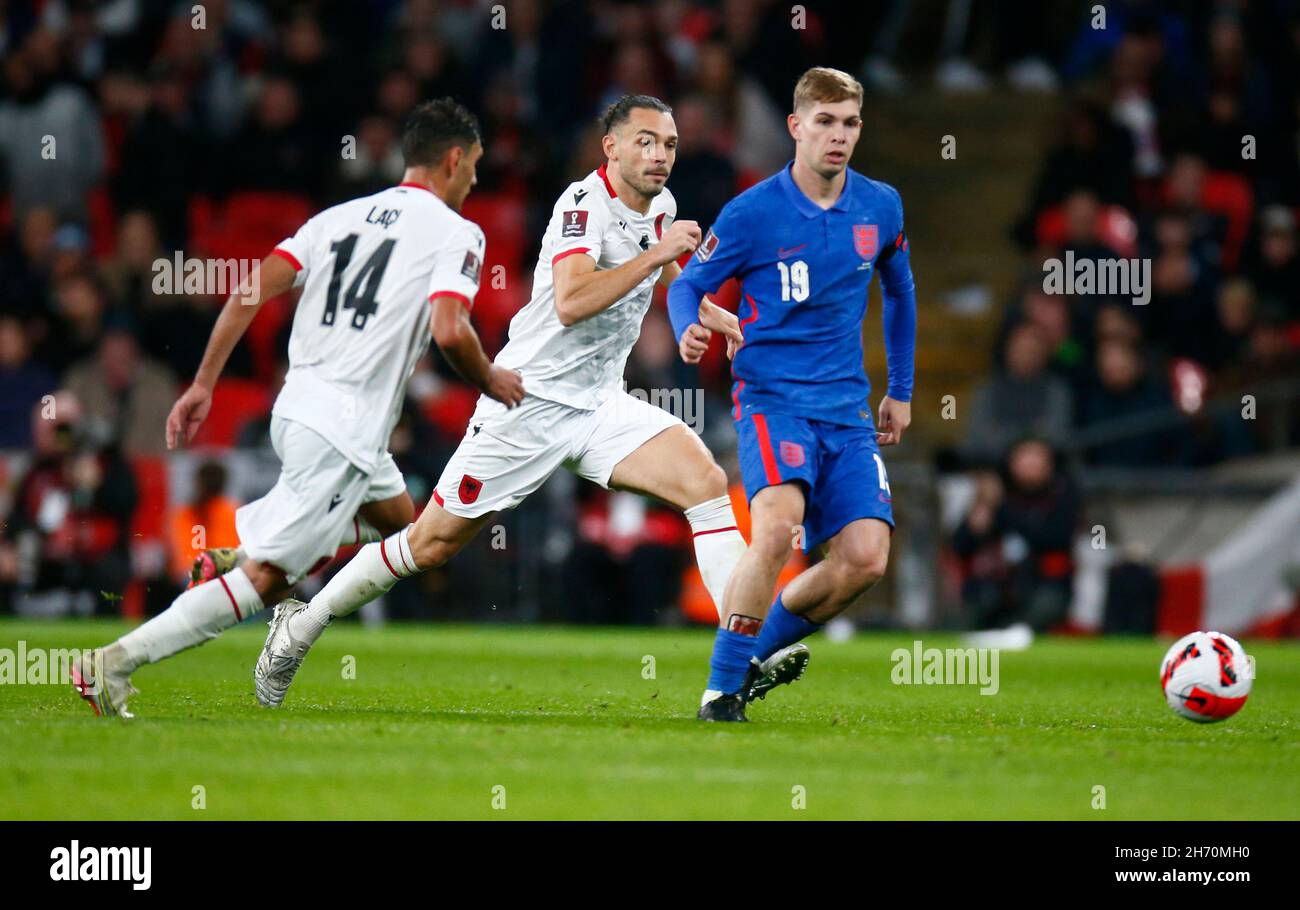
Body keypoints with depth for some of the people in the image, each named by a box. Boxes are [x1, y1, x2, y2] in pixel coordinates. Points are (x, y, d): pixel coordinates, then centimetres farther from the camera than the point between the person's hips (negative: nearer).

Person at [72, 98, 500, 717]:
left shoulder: (339, 217, 15)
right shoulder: (455, 233, -4)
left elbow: (253, 290, 6)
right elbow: (449, 331, -18)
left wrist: (204, 382, 6)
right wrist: (491, 382, 1)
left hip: (295, 410, 8)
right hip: (343, 432, -8)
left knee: (398, 520, 29)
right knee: (265, 579, -7)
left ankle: (239, 545, 17)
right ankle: (114, 664, -16)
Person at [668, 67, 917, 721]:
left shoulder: (881, 207, 6)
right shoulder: (752, 213, -7)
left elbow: (898, 292, 23)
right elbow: (687, 285, 3)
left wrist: (900, 389, 25)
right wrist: (689, 332, -20)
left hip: (847, 408, 5)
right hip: (772, 396, -4)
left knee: (865, 557, -11)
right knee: (779, 526, -29)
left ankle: (768, 643, 16)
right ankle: (722, 686, -17)